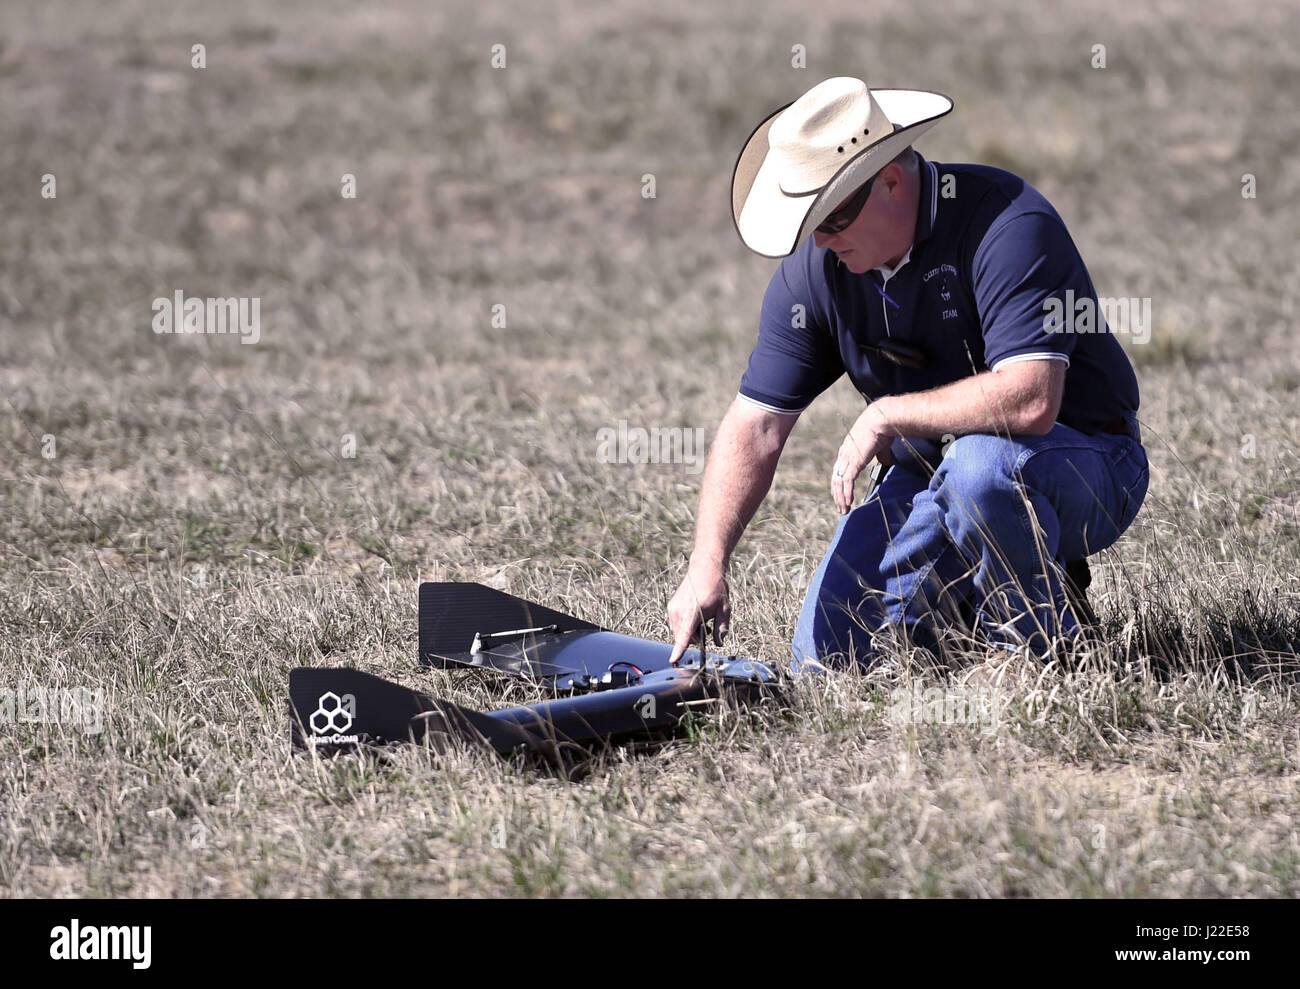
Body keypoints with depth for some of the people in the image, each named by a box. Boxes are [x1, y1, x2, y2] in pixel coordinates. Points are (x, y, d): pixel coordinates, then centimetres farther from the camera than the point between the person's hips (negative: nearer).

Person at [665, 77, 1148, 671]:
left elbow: (1030, 399, -37)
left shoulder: (1005, 223, -26)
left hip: (1081, 471, -6)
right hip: (929, 477, 6)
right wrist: (707, 566, -20)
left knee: (979, 464, -39)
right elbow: (755, 425, -7)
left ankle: (1041, 644, -12)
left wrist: (885, 416, -27)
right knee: (826, 654, -8)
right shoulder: (815, 268, -7)